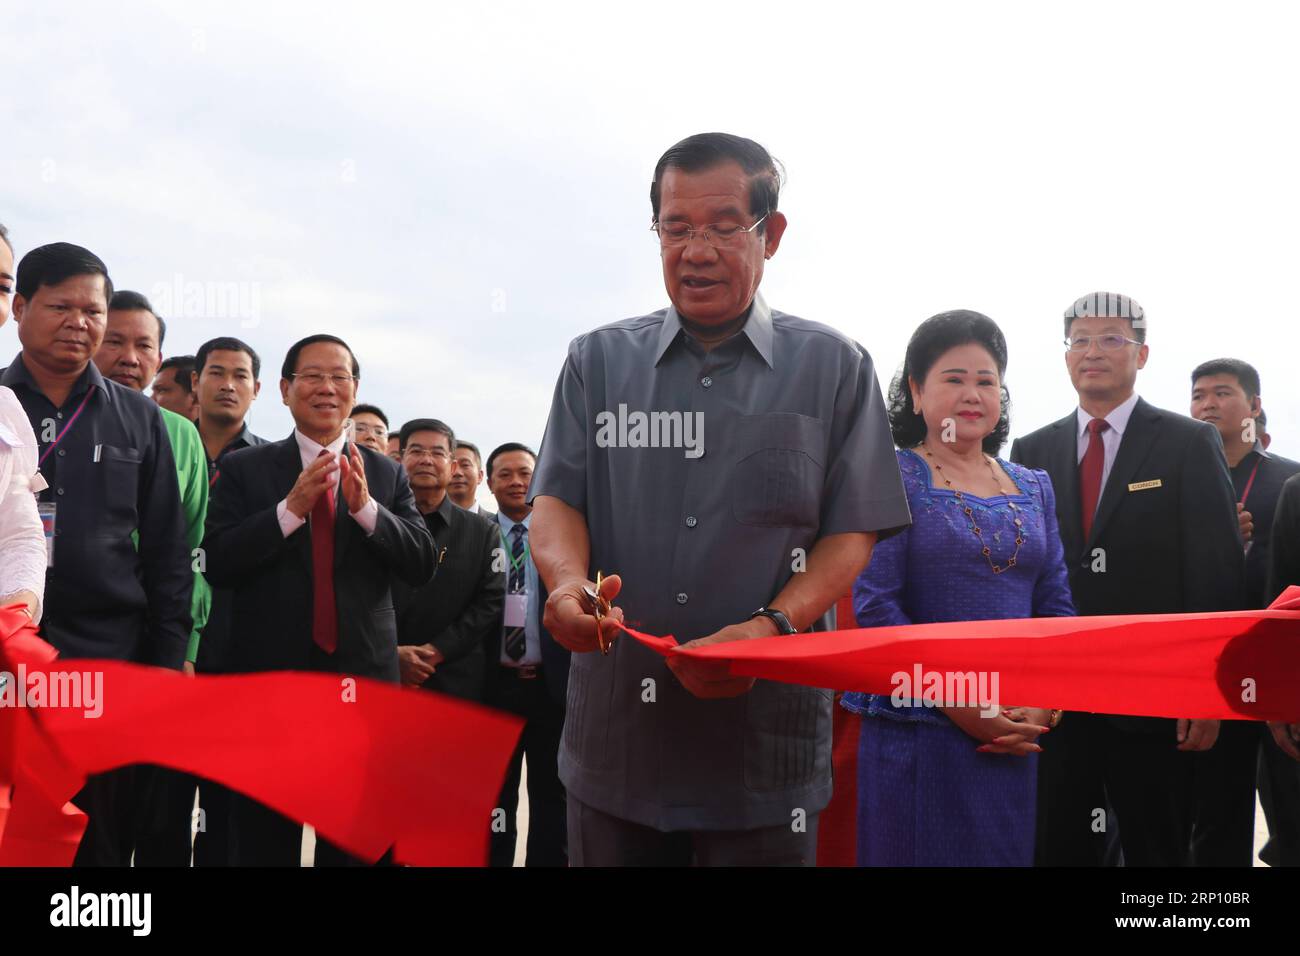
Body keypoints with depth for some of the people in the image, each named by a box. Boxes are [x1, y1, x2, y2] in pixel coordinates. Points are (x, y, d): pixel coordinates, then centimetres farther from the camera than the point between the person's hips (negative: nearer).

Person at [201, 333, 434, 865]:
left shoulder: (388, 476, 8)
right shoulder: (244, 469, 3)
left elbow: (421, 567, -2)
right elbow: (217, 565, -8)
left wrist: (366, 508, -17)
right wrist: (291, 508, -18)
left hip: (363, 679, 1)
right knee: (264, 843, 10)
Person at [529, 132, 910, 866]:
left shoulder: (834, 366, 3)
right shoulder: (598, 360, 9)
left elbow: (853, 531, 0)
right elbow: (556, 500, 5)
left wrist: (770, 627, -17)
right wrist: (569, 581, -18)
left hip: (767, 730, -2)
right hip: (616, 723, 2)